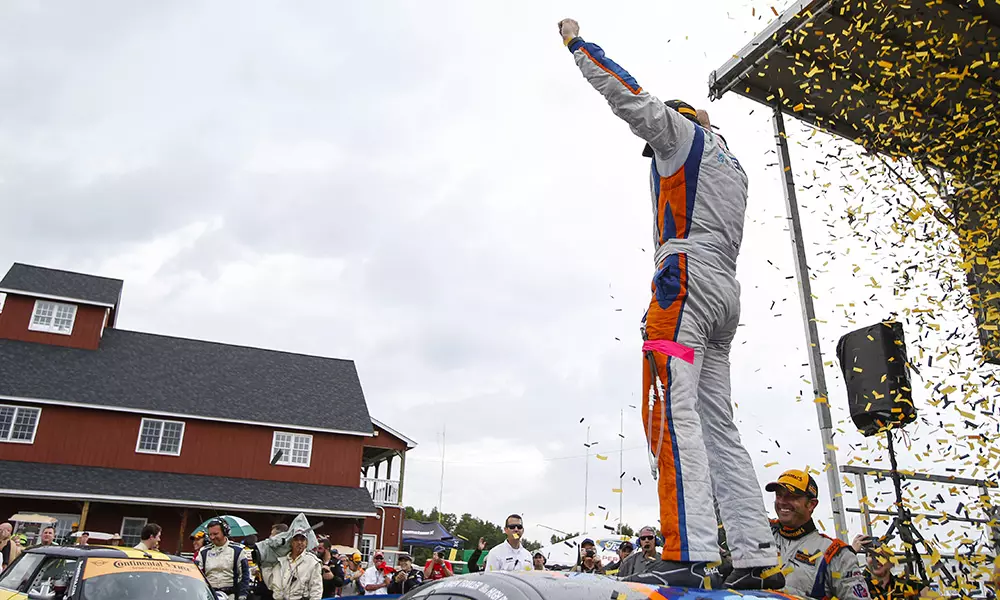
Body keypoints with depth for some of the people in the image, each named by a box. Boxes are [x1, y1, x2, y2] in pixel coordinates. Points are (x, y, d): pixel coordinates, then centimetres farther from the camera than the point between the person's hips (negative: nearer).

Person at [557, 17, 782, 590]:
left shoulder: (683, 130, 10)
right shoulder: (732, 166, 33)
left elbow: (627, 93, 11)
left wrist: (578, 42, 22)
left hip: (687, 277, -9)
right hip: (726, 293, 9)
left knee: (673, 412, -19)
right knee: (719, 425, 4)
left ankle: (688, 557, -28)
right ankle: (757, 559, 0)